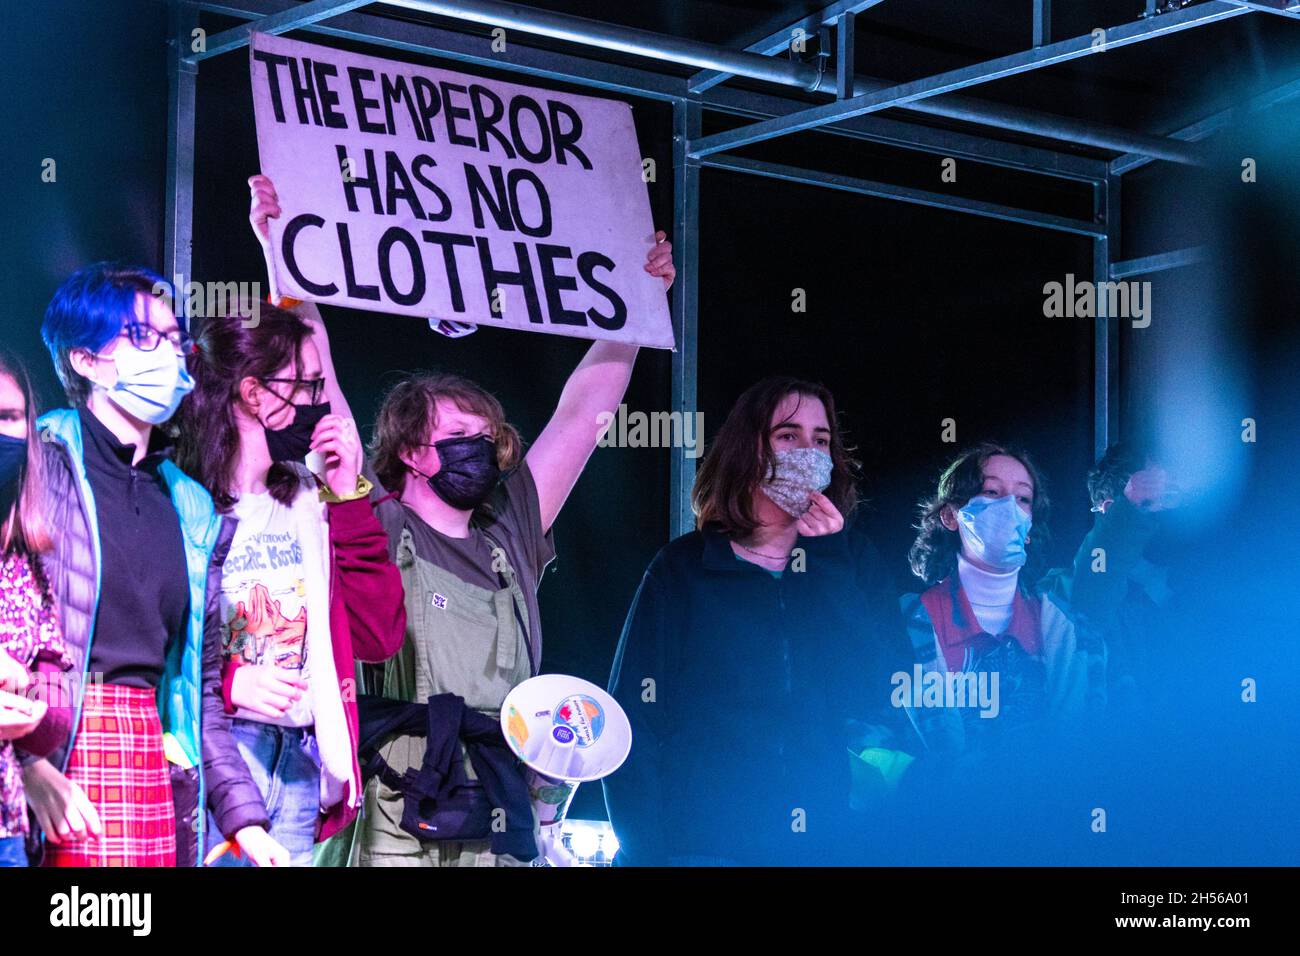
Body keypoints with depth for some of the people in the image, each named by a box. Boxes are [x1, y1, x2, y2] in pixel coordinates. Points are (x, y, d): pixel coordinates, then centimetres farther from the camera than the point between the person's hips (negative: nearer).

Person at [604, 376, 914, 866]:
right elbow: (637, 714, -1)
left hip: (831, 842, 2)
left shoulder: (851, 559, 9)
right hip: (706, 842, -1)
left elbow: (888, 693, -4)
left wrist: (828, 562, -7)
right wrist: (644, 849, -11)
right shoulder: (682, 569, 5)